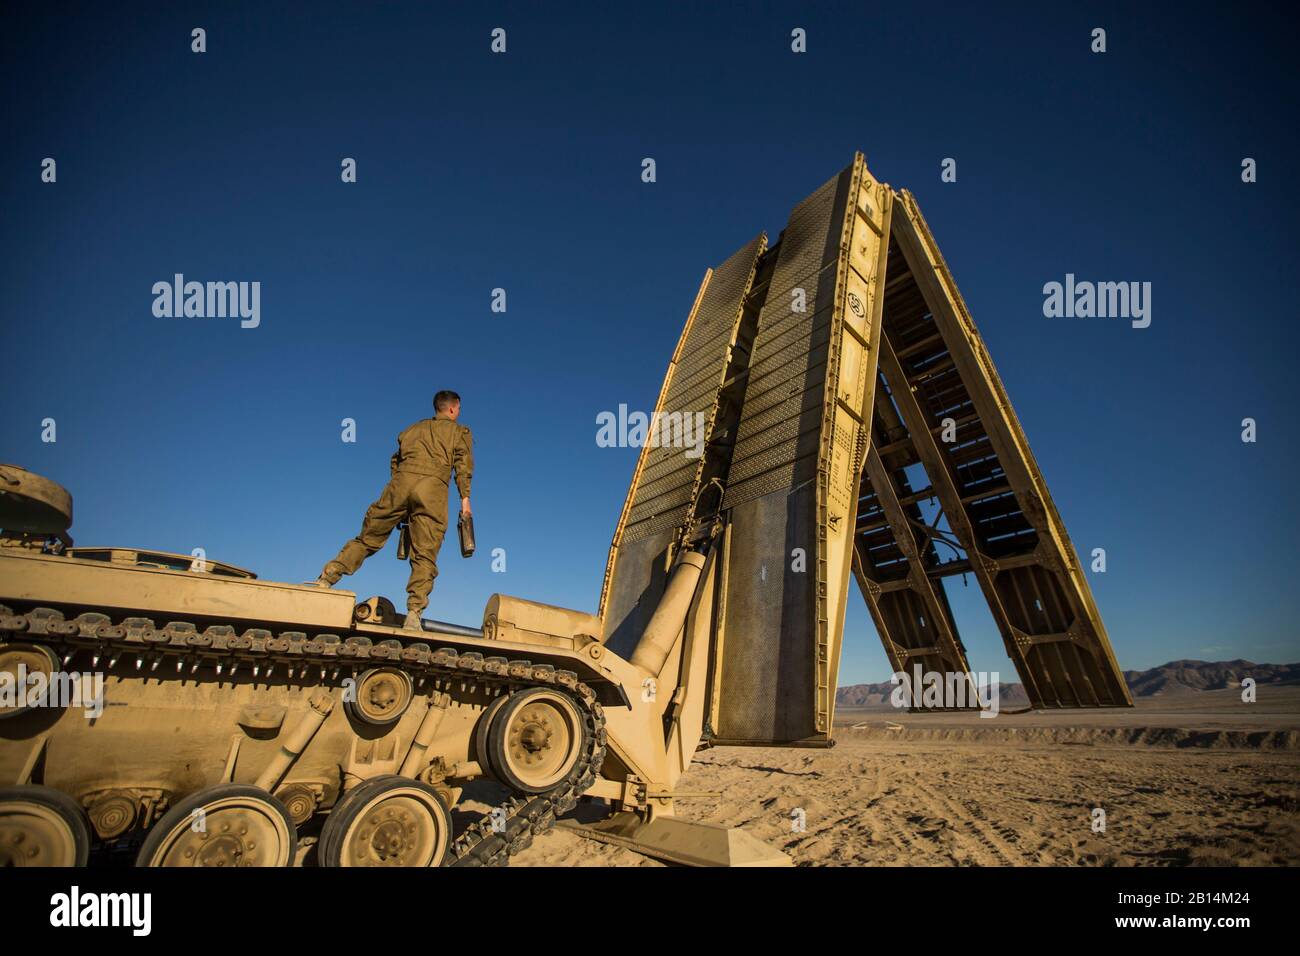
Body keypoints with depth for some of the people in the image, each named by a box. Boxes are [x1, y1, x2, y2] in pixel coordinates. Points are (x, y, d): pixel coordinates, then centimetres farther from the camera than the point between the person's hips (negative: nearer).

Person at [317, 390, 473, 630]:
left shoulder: (413, 428, 32)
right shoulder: (460, 431, 22)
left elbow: (395, 460, 25)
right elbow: (463, 465, 6)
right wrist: (465, 498, 1)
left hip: (402, 480, 3)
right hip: (433, 486, -3)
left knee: (366, 539, 13)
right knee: (424, 556, -5)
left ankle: (325, 580, 5)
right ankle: (413, 614, -14)